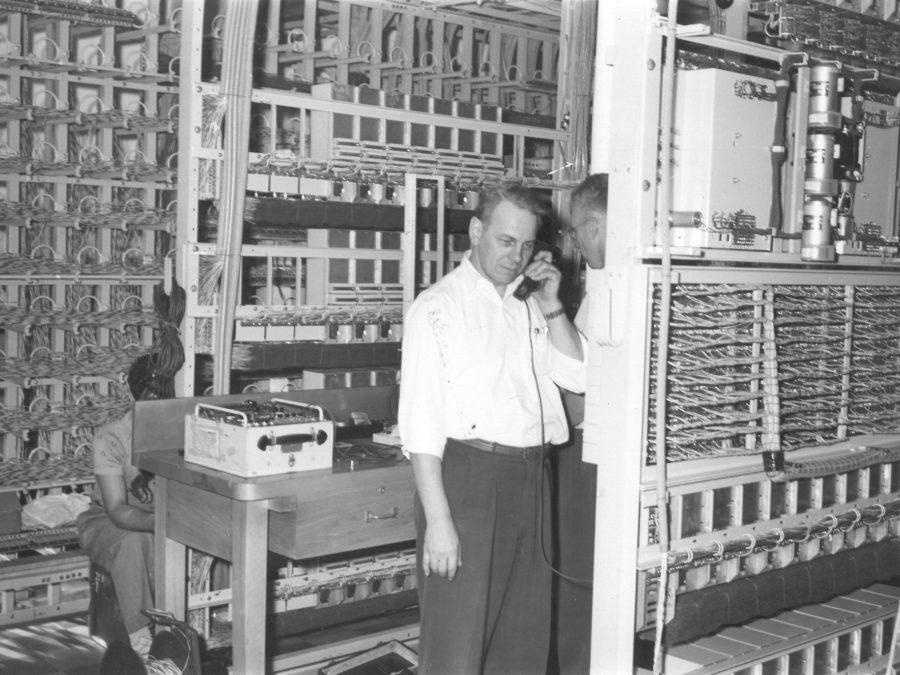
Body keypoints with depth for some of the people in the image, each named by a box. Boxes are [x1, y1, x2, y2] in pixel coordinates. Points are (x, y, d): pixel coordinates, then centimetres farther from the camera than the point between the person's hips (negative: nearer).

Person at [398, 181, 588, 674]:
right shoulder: (437, 307, -5)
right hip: (467, 475, -6)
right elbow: (421, 422, -10)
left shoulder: (529, 306, 15)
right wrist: (438, 520, -16)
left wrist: (551, 308, 2)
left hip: (530, 480, 7)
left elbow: (579, 376, 11)